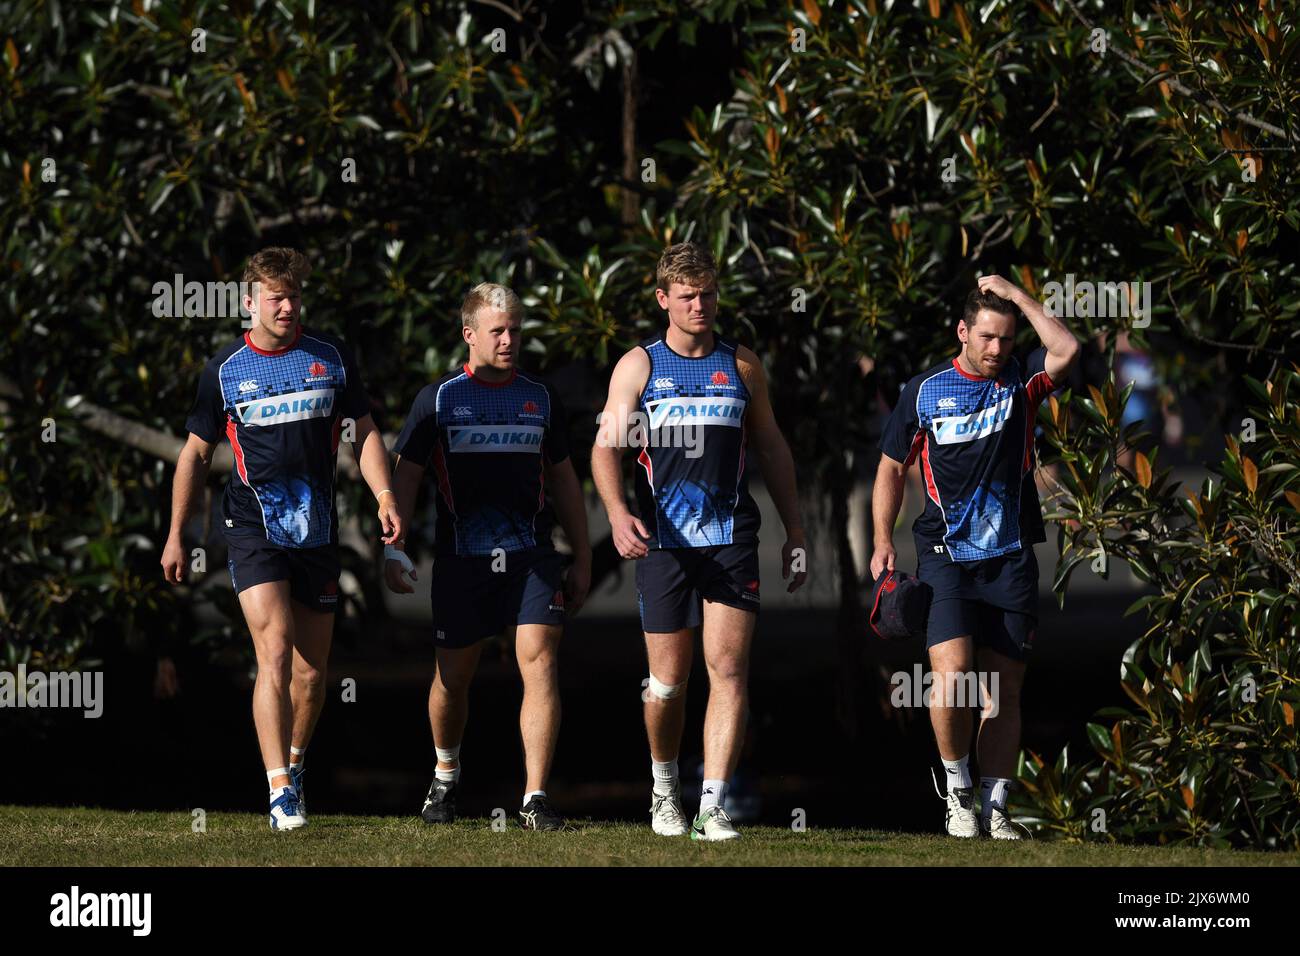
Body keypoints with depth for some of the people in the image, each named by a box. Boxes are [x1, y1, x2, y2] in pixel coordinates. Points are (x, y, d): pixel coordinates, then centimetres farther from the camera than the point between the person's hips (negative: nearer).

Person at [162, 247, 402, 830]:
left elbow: (364, 432, 12)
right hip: (255, 533, -3)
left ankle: (294, 766, 33)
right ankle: (281, 794, -21)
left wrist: (384, 495, -4)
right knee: (275, 655, -18)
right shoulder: (224, 371, 2)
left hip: (317, 533, 3)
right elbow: (196, 454, 10)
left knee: (312, 671, 8)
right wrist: (176, 536, 9)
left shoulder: (330, 357, 5)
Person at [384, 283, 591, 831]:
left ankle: (535, 801, -13)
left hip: (532, 558, 1)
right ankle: (445, 777, 33)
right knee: (452, 678, 6)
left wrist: (582, 558, 15)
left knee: (541, 664, -13)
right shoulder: (439, 398, 2)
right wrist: (393, 548, -7)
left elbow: (562, 479, 17)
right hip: (460, 559, -1)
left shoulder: (541, 399, 10)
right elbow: (406, 475, 3)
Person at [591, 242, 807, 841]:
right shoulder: (638, 366, 5)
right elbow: (607, 447, -1)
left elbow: (771, 449, 17)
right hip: (663, 541, -1)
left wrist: (794, 531, 13)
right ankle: (664, 789, 28)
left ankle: (712, 807, -13)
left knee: (729, 670, -11)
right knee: (668, 679, 4)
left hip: (731, 539, 1)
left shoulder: (741, 365, 11)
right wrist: (617, 512, -20)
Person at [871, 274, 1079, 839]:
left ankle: (995, 808, 11)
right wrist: (883, 541, 2)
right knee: (951, 672, -18)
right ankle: (958, 792, -1)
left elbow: (1066, 351, -14)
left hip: (1011, 558, 2)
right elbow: (892, 469, 13)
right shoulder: (924, 391, 6)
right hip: (946, 554, -1)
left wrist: (1016, 295, -6)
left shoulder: (1021, 382, 6)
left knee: (1005, 688, 3)